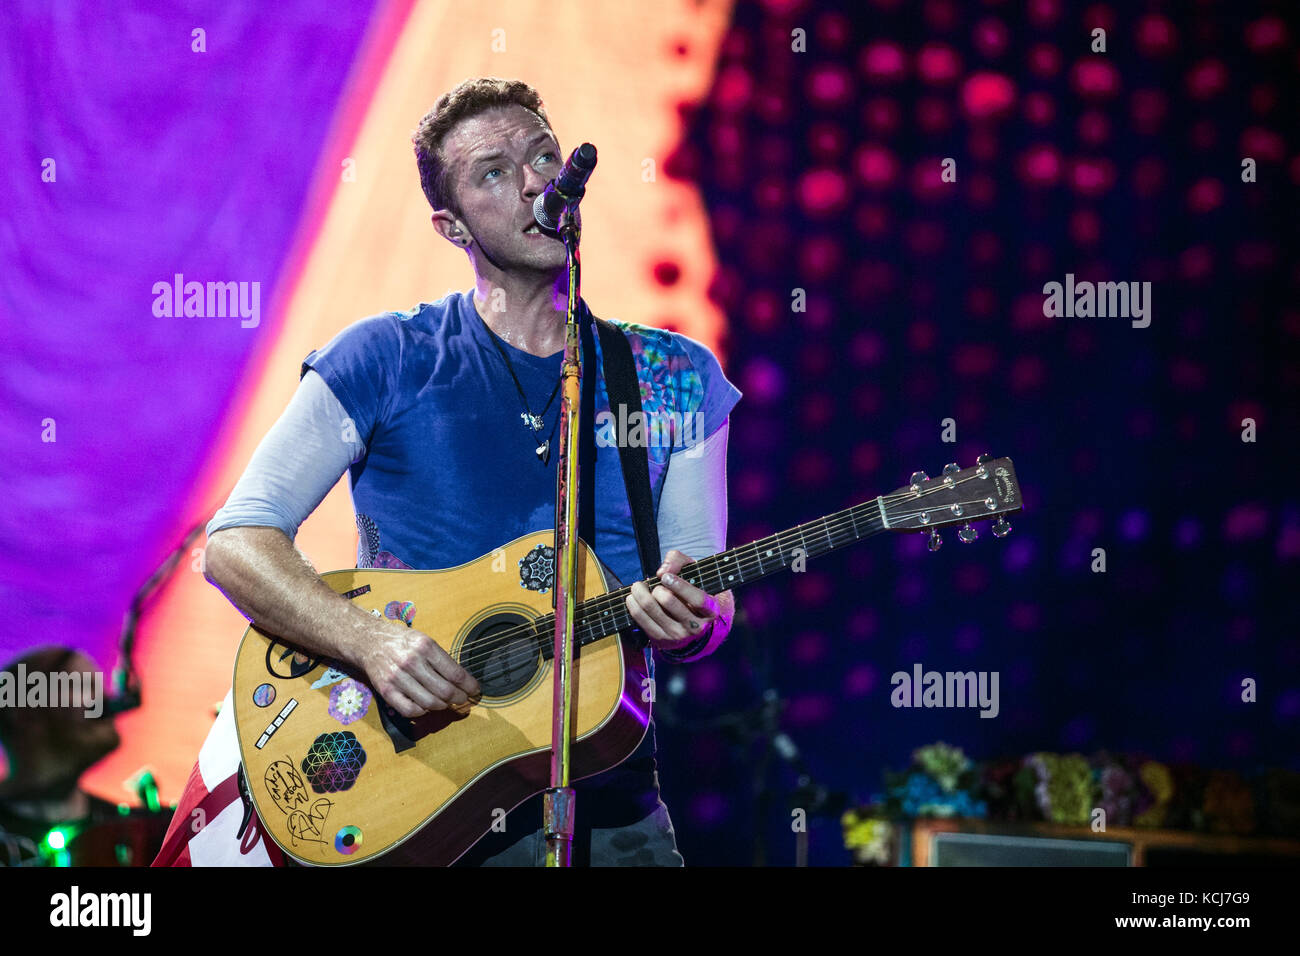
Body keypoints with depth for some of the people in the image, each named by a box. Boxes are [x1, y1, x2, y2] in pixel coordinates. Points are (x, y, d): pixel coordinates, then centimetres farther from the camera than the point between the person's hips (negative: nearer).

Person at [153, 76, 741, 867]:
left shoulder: (675, 380, 10)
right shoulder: (388, 359, 2)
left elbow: (713, 608, 11)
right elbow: (236, 541, -5)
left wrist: (687, 620, -12)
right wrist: (368, 640, -20)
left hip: (607, 801, 1)